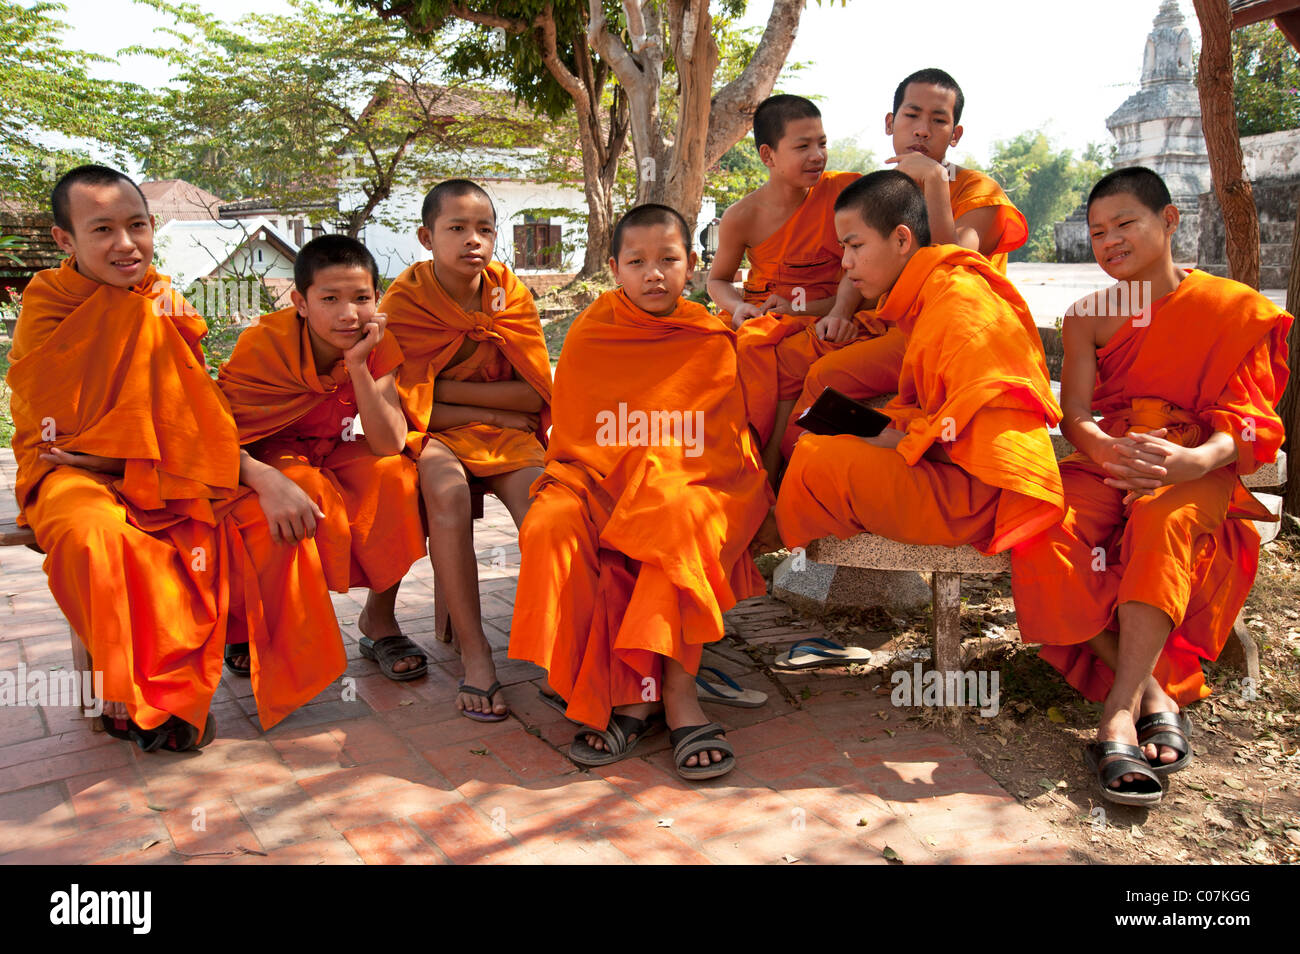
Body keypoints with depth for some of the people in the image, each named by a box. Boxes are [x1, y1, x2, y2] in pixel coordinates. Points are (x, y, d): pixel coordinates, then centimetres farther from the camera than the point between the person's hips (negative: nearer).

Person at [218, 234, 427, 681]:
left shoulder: (378, 346, -16)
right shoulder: (262, 346, -24)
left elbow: (389, 445, -26)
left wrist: (358, 365, -34)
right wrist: (271, 481, -49)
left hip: (334, 453, 3)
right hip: (270, 458, -3)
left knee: (398, 475, -26)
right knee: (310, 493, -35)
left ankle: (379, 621, -10)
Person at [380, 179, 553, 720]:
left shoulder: (510, 293, 0)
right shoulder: (404, 300, -7)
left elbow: (535, 393, -6)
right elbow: (408, 406, -9)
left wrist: (445, 388, -12)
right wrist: (492, 410, -12)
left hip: (506, 432, 2)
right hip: (431, 433, -2)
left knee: (537, 495, -30)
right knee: (447, 491, -34)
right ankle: (474, 654, -29)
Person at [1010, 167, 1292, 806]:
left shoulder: (1234, 308, 5)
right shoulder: (1089, 316, 13)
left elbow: (1247, 421, -5)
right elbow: (1074, 415, -1)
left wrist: (1196, 460, -30)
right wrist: (1108, 450, -26)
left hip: (1195, 473, -2)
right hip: (1106, 463, 2)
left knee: (1163, 520, -39)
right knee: (1041, 531, -31)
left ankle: (1120, 710, -41)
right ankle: (1155, 694, -27)